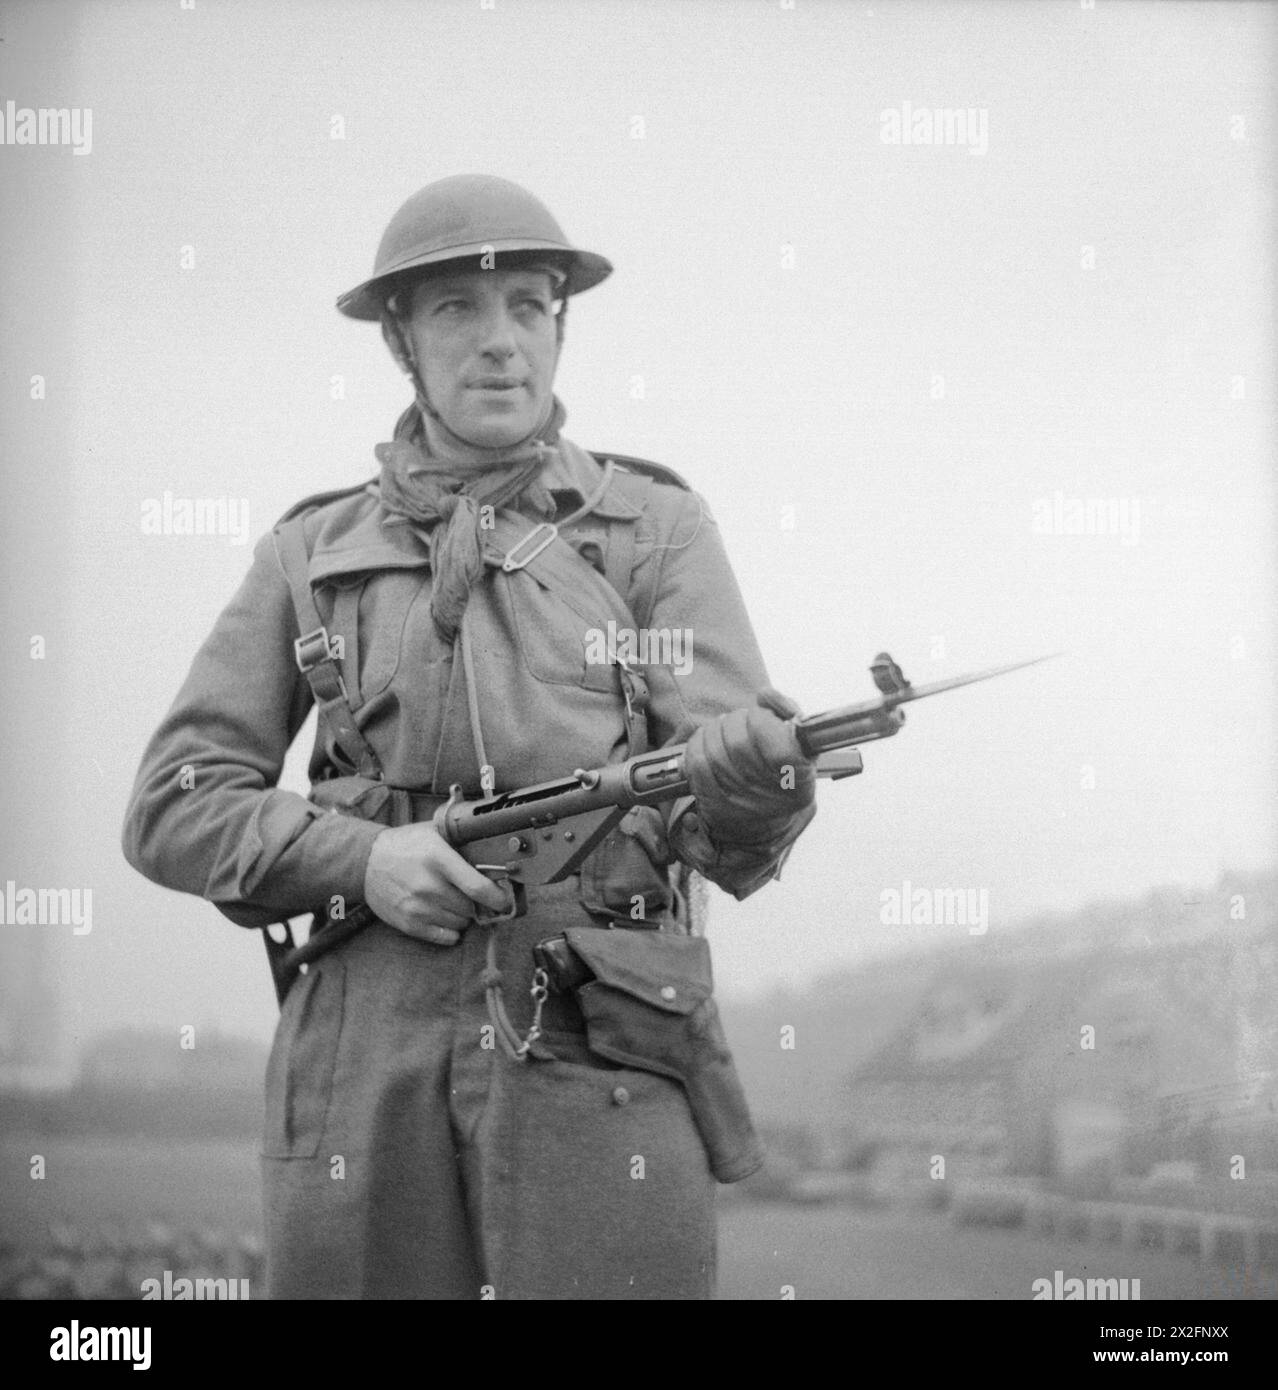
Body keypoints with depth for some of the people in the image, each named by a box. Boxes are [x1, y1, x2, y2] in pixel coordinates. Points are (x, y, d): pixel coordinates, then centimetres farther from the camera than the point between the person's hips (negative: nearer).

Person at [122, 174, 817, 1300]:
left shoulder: (654, 526, 9)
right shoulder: (313, 552, 14)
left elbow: (733, 843, 1)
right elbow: (173, 807, 11)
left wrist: (752, 784, -23)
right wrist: (360, 857, -7)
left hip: (605, 1050, -1)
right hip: (364, 1065, 2)